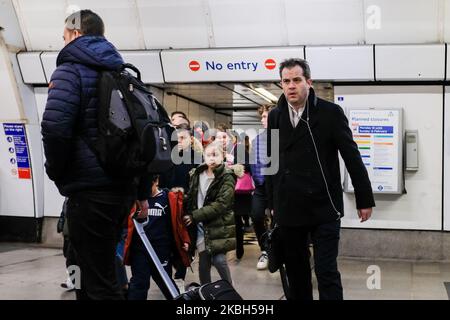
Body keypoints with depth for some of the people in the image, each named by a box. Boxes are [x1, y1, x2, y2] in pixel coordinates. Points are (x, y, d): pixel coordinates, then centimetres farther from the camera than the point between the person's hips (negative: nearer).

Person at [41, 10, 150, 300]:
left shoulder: (71, 69, -5)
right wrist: (142, 192, 22)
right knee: (102, 268, 20)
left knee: (100, 284, -3)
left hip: (91, 189, -8)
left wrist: (56, 172, -4)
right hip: (124, 186, 8)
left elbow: (55, 127, -23)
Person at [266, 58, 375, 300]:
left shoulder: (330, 112, -6)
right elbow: (271, 163, 11)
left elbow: (352, 158, -4)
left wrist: (364, 199, -3)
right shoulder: (275, 116, 6)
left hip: (324, 208, -4)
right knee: (295, 272, 14)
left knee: (326, 273, -4)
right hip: (288, 210, 4)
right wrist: (272, 203, 12)